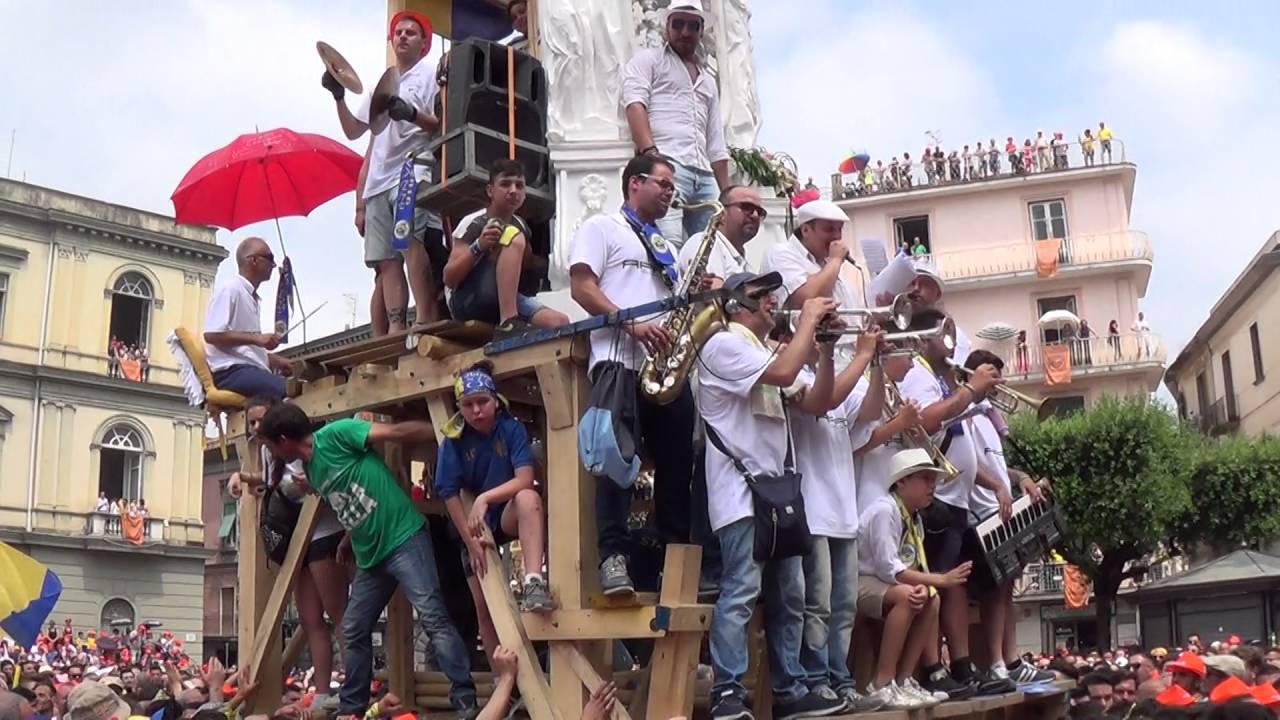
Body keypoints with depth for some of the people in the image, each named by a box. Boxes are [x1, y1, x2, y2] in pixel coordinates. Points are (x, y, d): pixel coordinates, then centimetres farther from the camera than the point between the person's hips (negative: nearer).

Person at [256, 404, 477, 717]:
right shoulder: (313, 472, 15)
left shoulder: (336, 434, -11)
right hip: (370, 556, 9)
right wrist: (349, 540, 18)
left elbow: (397, 432, -14)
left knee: (432, 617, -15)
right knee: (354, 630, 12)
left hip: (404, 538, -9)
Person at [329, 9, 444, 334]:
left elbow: (443, 125, -4)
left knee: (410, 242, -27)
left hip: (412, 174, -7)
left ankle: (426, 323, -34)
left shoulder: (430, 74, 10)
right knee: (386, 261, -4)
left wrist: (412, 114, -21)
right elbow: (353, 131, 31)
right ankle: (393, 333, -11)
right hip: (378, 183, 7)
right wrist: (338, 96, 18)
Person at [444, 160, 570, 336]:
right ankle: (507, 323, -35)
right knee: (514, 237, -26)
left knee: (559, 322, -22)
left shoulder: (521, 227, 13)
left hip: (503, 301, 6)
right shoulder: (473, 223, -6)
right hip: (468, 301, -5)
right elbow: (449, 280, -13)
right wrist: (478, 247, -25)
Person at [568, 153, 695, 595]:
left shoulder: (666, 248, 29)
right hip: (619, 362, -7)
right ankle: (612, 556, -16)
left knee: (677, 462, 3)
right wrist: (631, 324, -16)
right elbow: (581, 287, -5)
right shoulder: (602, 228, 9)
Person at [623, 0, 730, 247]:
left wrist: (727, 193, 16)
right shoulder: (648, 59, 14)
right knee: (669, 247, -24)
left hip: (704, 174, 6)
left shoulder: (708, 79, 30)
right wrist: (649, 152, -21)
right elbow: (635, 105, -4)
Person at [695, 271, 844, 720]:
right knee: (741, 591, -14)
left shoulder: (767, 351, 23)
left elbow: (817, 400, 20)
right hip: (742, 490, -9)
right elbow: (783, 374, -20)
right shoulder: (724, 344, -5)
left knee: (788, 597, 9)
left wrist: (827, 348, 7)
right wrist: (808, 320, -8)